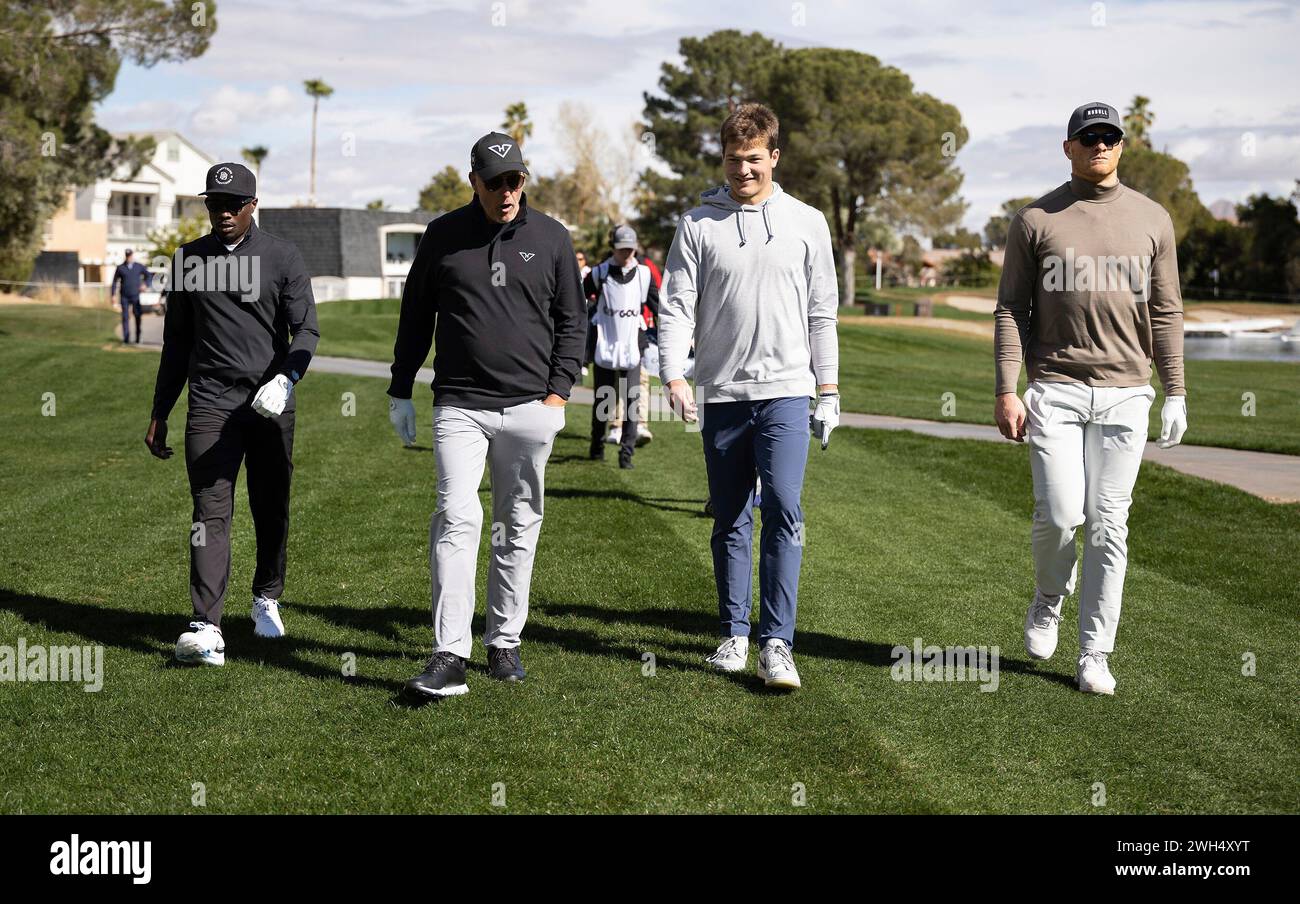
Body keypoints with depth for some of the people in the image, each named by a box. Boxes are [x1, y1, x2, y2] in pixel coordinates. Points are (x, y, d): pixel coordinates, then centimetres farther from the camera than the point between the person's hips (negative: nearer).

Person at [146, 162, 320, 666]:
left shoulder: (282, 258, 3)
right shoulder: (188, 260, 11)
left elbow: (306, 329, -4)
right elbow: (176, 342, 16)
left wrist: (286, 378, -24)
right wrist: (159, 415, 15)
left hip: (270, 405, -1)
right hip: (210, 404, 1)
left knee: (272, 511, 8)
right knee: (210, 513, -9)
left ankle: (267, 599, 31)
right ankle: (207, 630, -17)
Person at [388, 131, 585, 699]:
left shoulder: (551, 238, 6)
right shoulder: (443, 236, 5)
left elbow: (571, 323, 9)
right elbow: (415, 317, 13)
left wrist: (558, 393, -1)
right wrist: (400, 392, 11)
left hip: (529, 408, 1)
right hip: (459, 405, -1)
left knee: (519, 528, 7)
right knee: (456, 518, -14)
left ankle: (504, 642, 19)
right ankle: (450, 656, -16)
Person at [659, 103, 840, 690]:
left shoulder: (806, 223, 7)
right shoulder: (698, 224, 5)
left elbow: (822, 312, 10)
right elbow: (675, 306, 0)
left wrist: (828, 391, 7)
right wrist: (674, 377, -15)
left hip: (785, 390, -1)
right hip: (723, 394, 1)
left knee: (783, 512, -13)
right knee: (730, 521, 8)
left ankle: (776, 643, -10)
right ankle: (734, 635, 18)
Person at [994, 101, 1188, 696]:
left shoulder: (1151, 219, 9)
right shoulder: (1036, 220, 4)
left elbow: (1165, 312, 9)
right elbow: (1011, 309, 2)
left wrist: (1175, 392, 2)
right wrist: (1006, 391, -6)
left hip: (1125, 394, 1)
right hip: (1054, 391, -1)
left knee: (1108, 525, 0)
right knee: (1059, 514, -10)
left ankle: (1094, 655, 9)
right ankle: (1048, 602, 23)